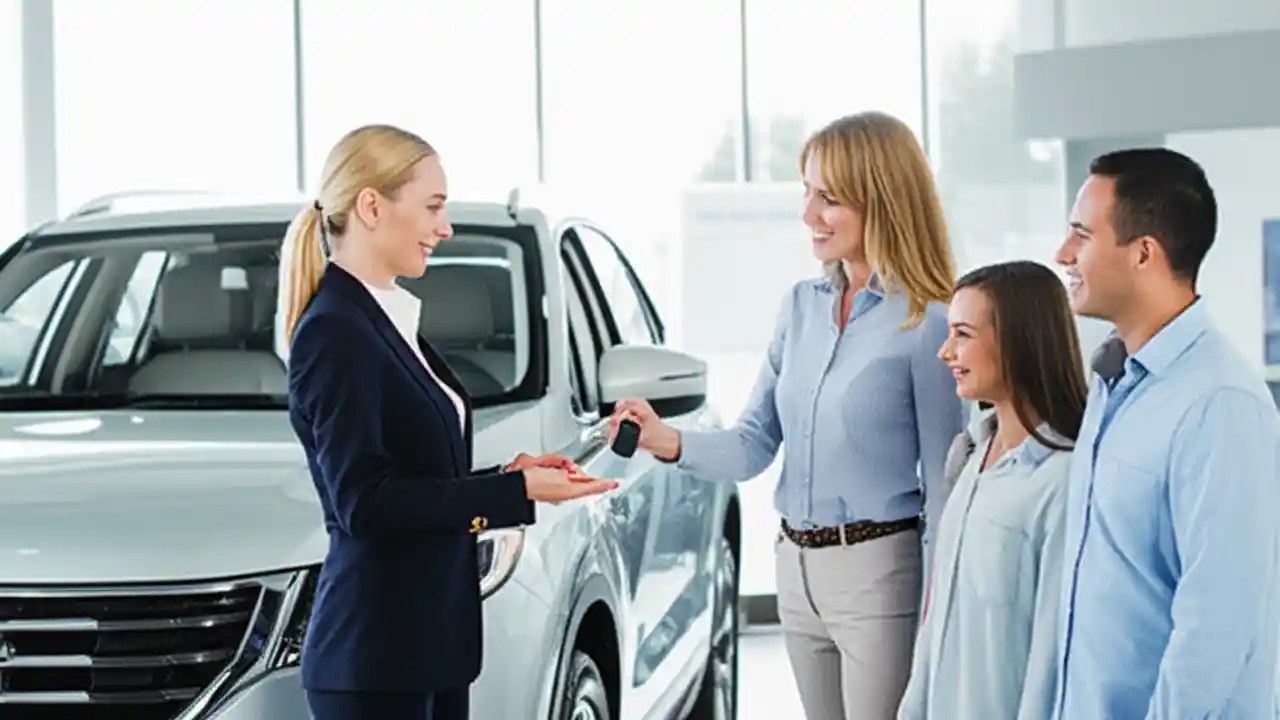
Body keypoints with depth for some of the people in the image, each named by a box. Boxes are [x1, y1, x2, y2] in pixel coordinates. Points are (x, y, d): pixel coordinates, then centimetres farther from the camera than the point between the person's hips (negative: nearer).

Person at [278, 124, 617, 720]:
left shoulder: (388, 320, 14)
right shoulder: (334, 331, -13)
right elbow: (363, 501, -19)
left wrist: (505, 475, 6)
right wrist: (517, 491, -17)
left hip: (430, 640, 9)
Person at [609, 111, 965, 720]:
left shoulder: (925, 322, -12)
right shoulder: (800, 306, 7)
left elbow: (943, 483, -10)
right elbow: (756, 445, 7)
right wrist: (672, 443, -12)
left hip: (878, 572, -7)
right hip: (796, 567, 7)